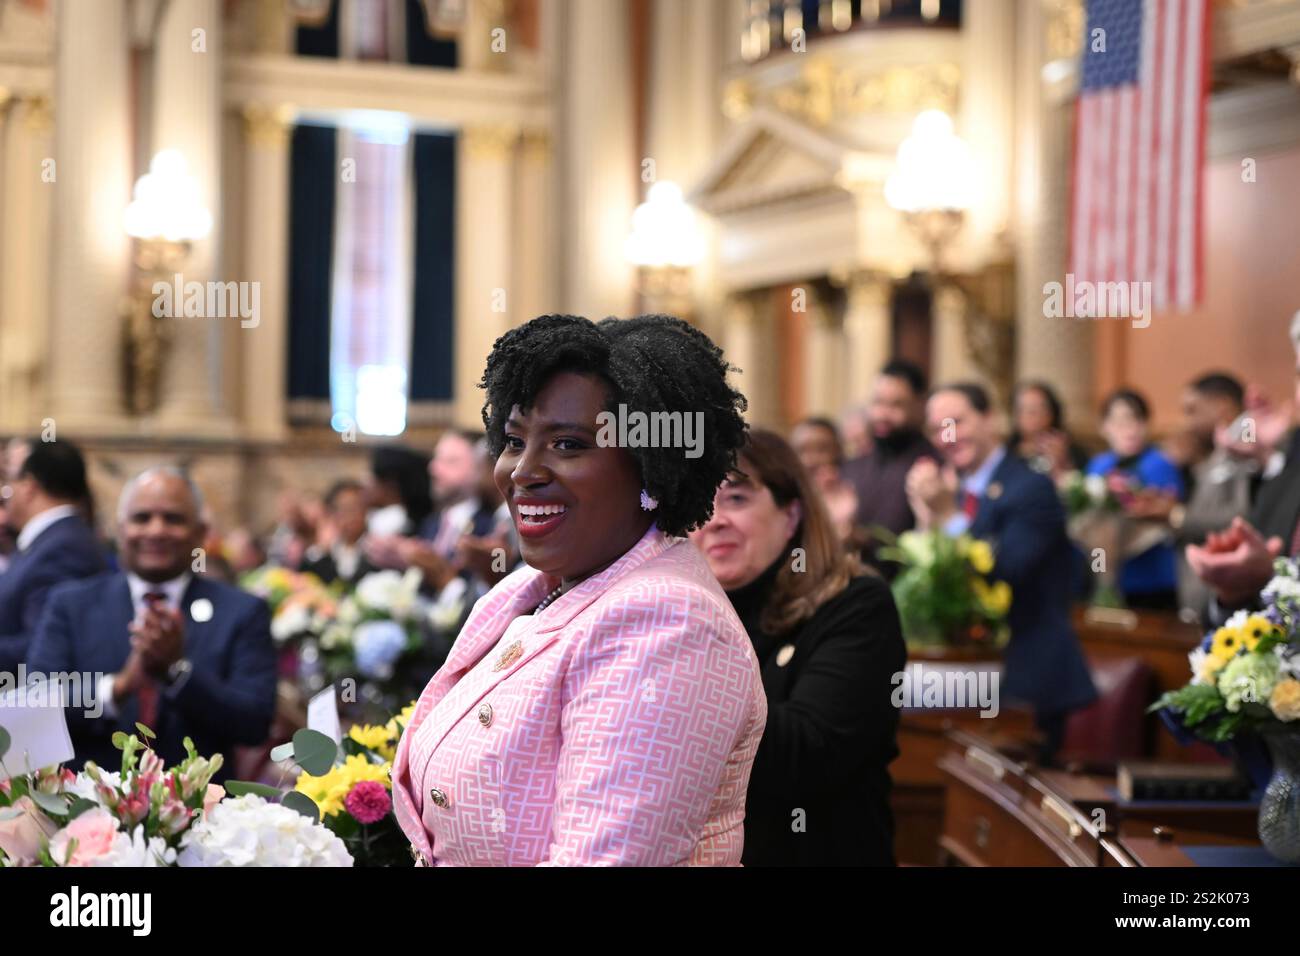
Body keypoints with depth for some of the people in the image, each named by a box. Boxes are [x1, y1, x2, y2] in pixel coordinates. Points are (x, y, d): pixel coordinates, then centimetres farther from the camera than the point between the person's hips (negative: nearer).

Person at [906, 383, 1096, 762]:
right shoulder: (953, 491, 11)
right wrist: (928, 519, -6)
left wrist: (949, 516, -22)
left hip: (1024, 680, -7)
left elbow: (1003, 575, -21)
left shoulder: (1031, 488, -11)